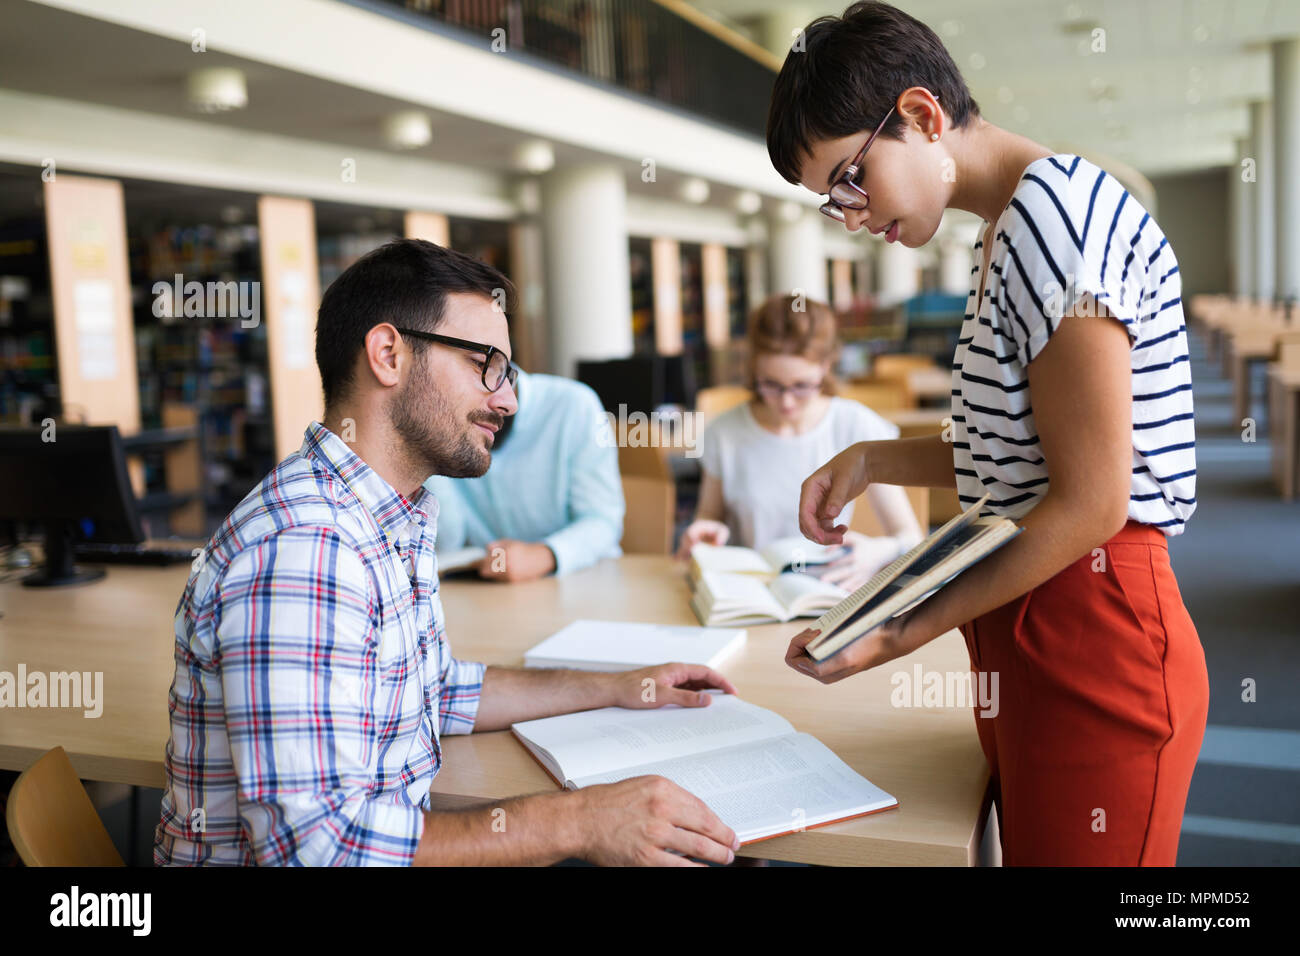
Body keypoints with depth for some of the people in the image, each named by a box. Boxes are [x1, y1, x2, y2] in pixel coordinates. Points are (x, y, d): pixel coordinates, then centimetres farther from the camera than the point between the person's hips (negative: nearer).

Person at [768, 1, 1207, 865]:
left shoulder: (1056, 214, -17)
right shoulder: (1010, 233, 14)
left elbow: (1091, 502, -20)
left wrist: (906, 634, -17)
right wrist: (873, 461, 7)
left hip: (1092, 636, -9)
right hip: (1028, 634, 10)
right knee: (1025, 843, 18)